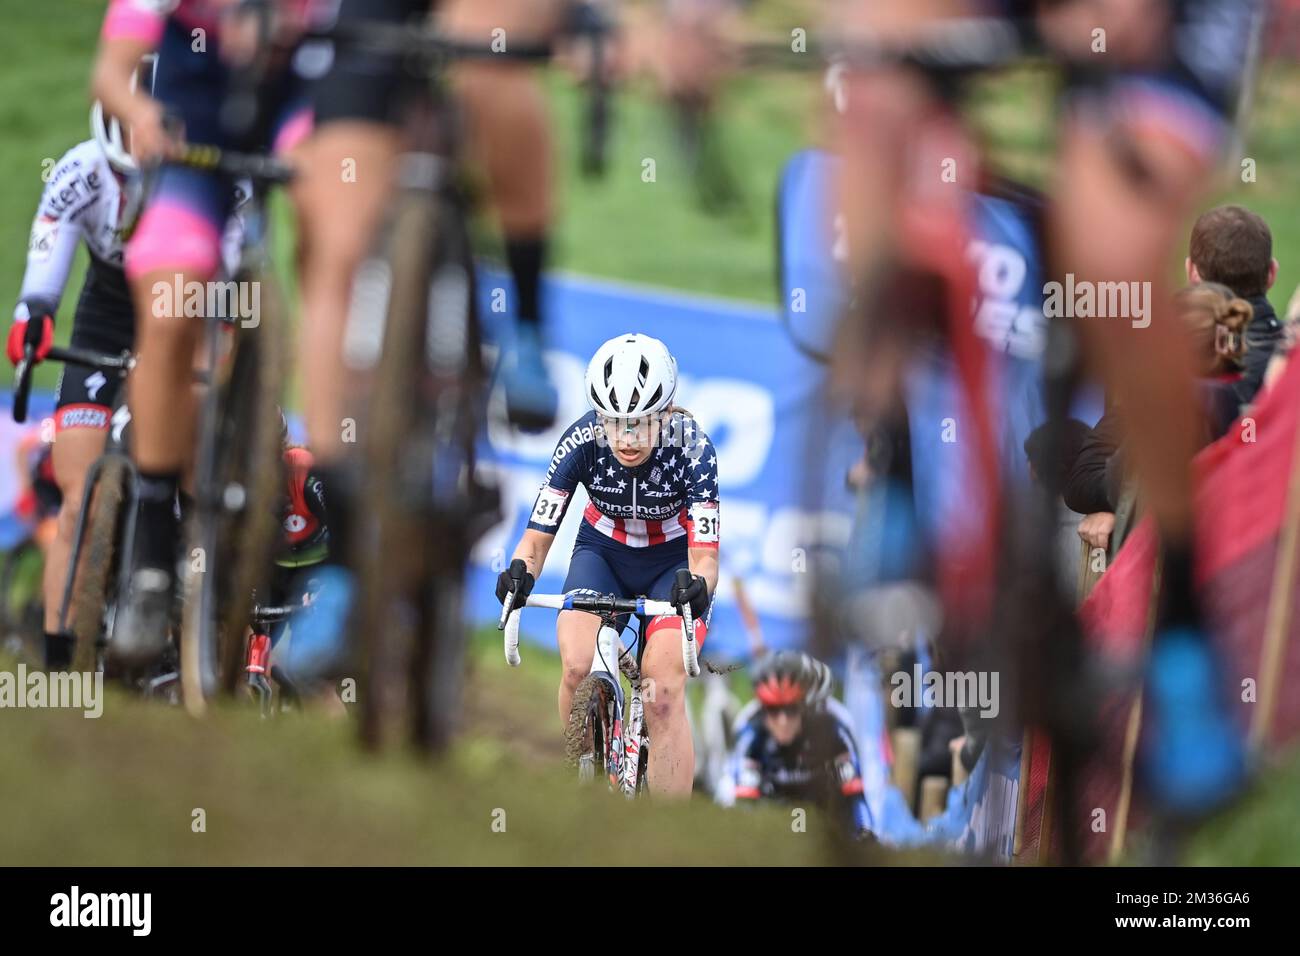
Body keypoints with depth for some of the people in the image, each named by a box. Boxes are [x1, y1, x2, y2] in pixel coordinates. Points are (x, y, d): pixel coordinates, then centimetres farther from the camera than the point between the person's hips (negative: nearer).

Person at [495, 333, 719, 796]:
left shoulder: (691, 449, -30)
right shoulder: (581, 442, -26)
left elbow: (705, 555, -31)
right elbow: (539, 534, -23)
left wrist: (697, 586, -54)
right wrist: (519, 572, -45)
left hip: (674, 560, -2)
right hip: (603, 552, 2)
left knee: (664, 696, -20)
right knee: (578, 666, -25)